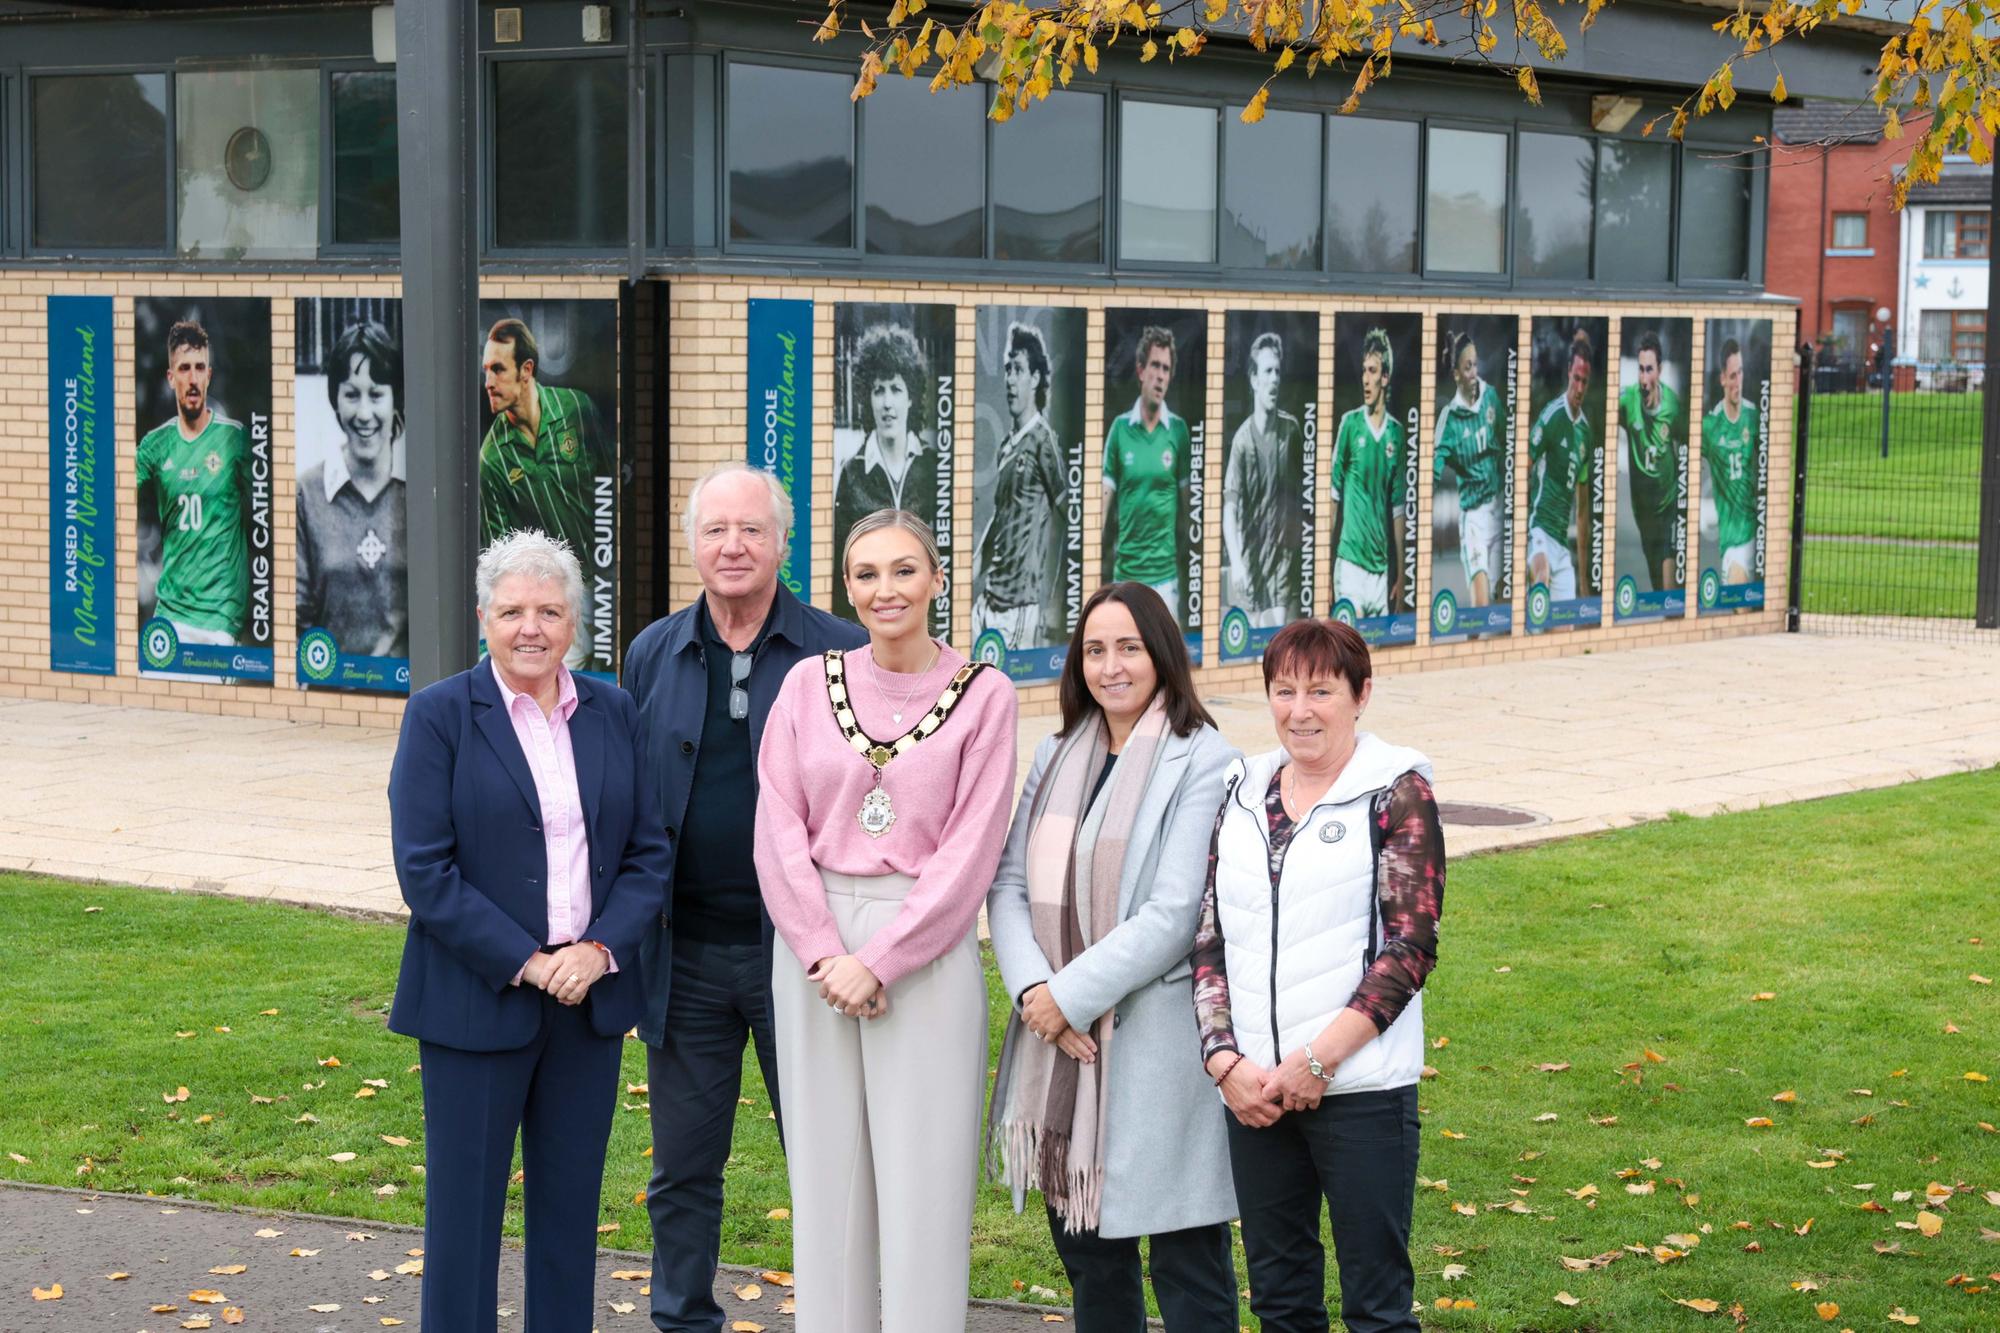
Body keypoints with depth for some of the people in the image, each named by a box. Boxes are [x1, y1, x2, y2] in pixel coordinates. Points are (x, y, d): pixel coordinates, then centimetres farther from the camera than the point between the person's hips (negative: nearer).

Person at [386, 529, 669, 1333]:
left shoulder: (613, 713, 7)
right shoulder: (440, 715, -5)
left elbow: (648, 853, 6)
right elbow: (424, 869, -11)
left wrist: (600, 949, -10)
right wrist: (526, 963, -15)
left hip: (591, 994, 4)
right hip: (477, 999, -4)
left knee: (572, 1205, 11)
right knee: (466, 1204, 4)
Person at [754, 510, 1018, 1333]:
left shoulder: (982, 694, -2)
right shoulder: (809, 684, 6)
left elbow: (970, 848, -7)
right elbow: (780, 830, 2)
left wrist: (878, 959, -12)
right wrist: (824, 953, -9)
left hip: (926, 945, -2)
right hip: (815, 941, 3)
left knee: (923, 1174, -1)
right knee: (826, 1171, 7)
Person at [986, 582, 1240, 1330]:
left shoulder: (1202, 763, -9)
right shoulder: (1058, 757, 12)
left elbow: (1174, 914, -15)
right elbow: (1010, 884, 6)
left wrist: (1072, 995, -13)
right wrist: (1033, 989, -10)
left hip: (1156, 1040, -6)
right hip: (1059, 1043, 6)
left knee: (1186, 1267, 0)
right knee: (1085, 1248, 16)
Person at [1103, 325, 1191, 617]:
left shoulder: (1178, 429, 1)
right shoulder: (1120, 428, 2)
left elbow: (1186, 502, 8)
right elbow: (1107, 500, 3)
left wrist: (1184, 559, 7)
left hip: (1165, 572, -1)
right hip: (1125, 569, 1)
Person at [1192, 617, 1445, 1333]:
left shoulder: (1396, 792, -2)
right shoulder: (1242, 794, 12)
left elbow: (1410, 946, -8)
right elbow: (1208, 938, 10)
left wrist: (1317, 1060, -14)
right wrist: (1225, 1059, -4)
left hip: (1362, 1086, -5)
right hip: (1253, 1089, 5)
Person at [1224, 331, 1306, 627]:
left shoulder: (1291, 428, -1)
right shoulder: (1243, 439, -13)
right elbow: (1230, 506, -17)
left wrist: (1303, 522, 2)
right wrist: (1235, 561, -28)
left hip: (1283, 550, 2)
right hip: (1251, 552, -2)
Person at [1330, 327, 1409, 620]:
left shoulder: (1396, 431, 7)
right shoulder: (1350, 423, -2)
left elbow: (1398, 507, 12)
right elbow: (1334, 493, 0)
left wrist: (1400, 573, 11)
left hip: (1382, 563, 4)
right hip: (1350, 559, -4)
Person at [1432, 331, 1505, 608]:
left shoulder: (1491, 396, 3)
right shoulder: (1449, 418, -11)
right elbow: (1436, 466, -18)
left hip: (1498, 504, 5)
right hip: (1472, 510, -5)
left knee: (1493, 593, 8)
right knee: (1480, 601, -17)